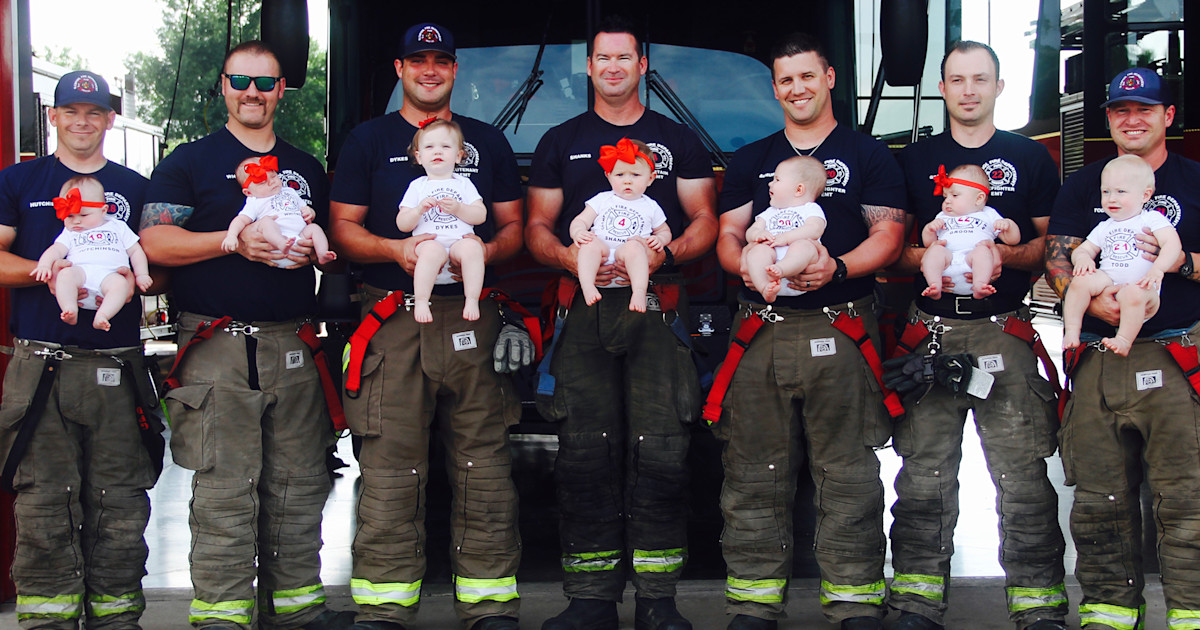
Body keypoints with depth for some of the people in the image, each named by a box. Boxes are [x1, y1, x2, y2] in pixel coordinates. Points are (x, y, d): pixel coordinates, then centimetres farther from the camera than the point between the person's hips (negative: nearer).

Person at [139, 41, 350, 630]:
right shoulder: (189, 161, 6)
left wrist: (313, 248, 0)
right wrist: (235, 241, -17)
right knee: (224, 490, -7)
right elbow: (155, 242, -5)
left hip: (293, 345, 4)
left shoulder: (306, 167, 19)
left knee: (299, 483, 5)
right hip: (218, 346, -4)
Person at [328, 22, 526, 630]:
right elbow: (343, 227, 7)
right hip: (393, 318, -1)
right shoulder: (369, 140, 12)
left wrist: (483, 252, -6)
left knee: (484, 467, 0)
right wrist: (396, 248, -12)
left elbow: (514, 228, 16)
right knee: (389, 470, -4)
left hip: (472, 315, 2)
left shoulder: (487, 141, 18)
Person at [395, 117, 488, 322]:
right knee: (432, 250, -37)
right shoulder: (417, 186, 18)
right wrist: (419, 210, -7)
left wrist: (458, 209, -8)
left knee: (472, 247, -33)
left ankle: (472, 300, -30)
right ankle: (421, 302, -34)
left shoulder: (464, 184, 21)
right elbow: (402, 225, 11)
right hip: (428, 241, -1)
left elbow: (481, 216, 9)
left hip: (460, 241, 1)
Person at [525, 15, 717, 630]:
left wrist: (663, 254, -9)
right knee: (585, 453, -4)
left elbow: (705, 221, 11)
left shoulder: (678, 140, 15)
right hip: (583, 307, 1)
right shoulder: (560, 142, 17)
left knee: (660, 451, -8)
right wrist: (569, 257, -8)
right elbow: (537, 226, 14)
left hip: (657, 306, -1)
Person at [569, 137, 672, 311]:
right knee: (591, 242, -31)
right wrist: (577, 232, -12)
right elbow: (580, 221, 13)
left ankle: (639, 292, -47)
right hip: (600, 258, 1)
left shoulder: (650, 207, 20)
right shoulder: (602, 200, 19)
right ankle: (587, 286, -44)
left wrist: (660, 239, 4)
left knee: (633, 246, -34)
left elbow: (665, 231, 29)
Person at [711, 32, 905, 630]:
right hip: (762, 328, 3)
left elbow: (887, 234, 2)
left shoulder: (867, 155, 10)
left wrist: (837, 268, -16)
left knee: (848, 473, -4)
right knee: (754, 471, 2)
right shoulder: (750, 160, 20)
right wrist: (746, 263, -8)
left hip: (839, 328, -3)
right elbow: (727, 234, 16)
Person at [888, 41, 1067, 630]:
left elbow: (1053, 243, 9)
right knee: (924, 475, 0)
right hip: (931, 331, 1)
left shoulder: (1030, 157, 11)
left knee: (1023, 477, -5)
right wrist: (927, 260, -8)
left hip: (1006, 332, -1)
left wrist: (1006, 255, -11)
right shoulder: (914, 160, 14)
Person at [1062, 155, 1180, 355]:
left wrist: (1157, 269, -26)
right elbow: (1081, 249, 25)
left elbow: (1172, 243, -9)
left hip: (1139, 286, -4)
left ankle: (1124, 340, -32)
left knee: (1132, 294, -38)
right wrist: (1082, 257, -3)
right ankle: (1071, 331, -23)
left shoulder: (1152, 219, 6)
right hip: (1107, 281, 4)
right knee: (1081, 280, -23)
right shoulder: (1104, 228, 23)